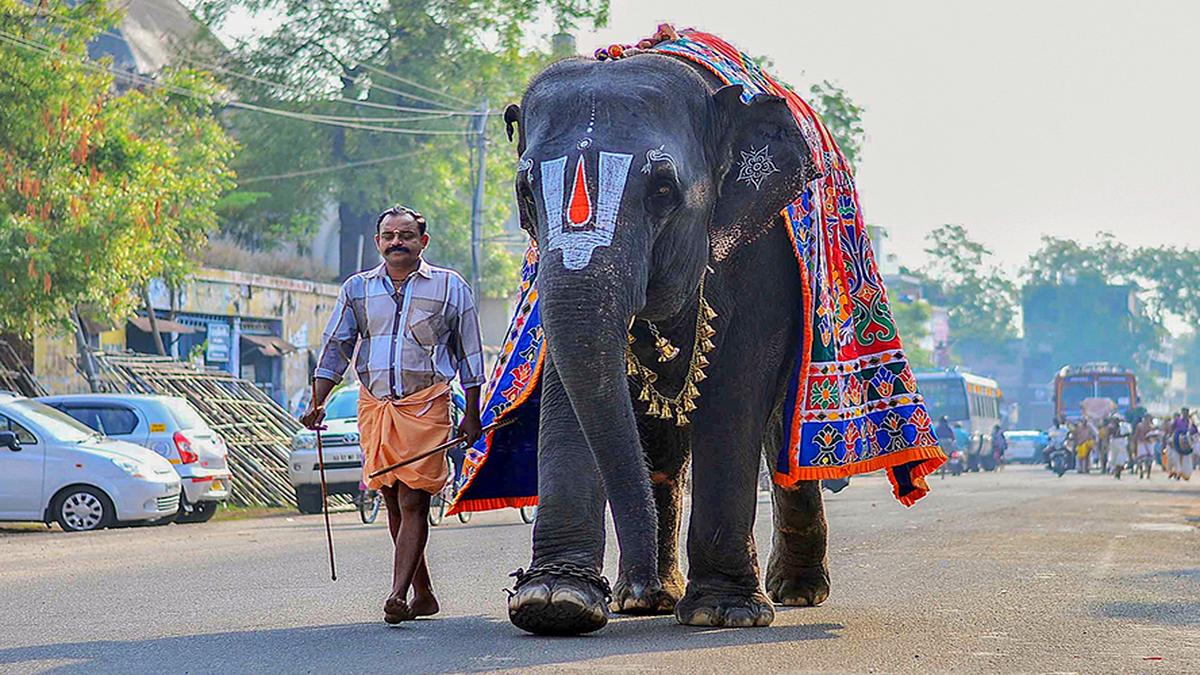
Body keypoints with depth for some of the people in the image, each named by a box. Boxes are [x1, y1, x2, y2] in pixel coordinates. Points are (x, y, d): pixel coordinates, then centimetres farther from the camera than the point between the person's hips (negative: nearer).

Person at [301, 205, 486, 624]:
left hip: (425, 405, -4)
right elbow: (336, 348, 16)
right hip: (373, 405, 4)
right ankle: (423, 595, 17)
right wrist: (317, 403, 7)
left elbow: (469, 354, 9)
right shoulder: (357, 289, 13)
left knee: (413, 504, -13)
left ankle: (399, 594, -19)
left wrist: (471, 415, 5)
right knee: (394, 505, 7)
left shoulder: (449, 287, 6)